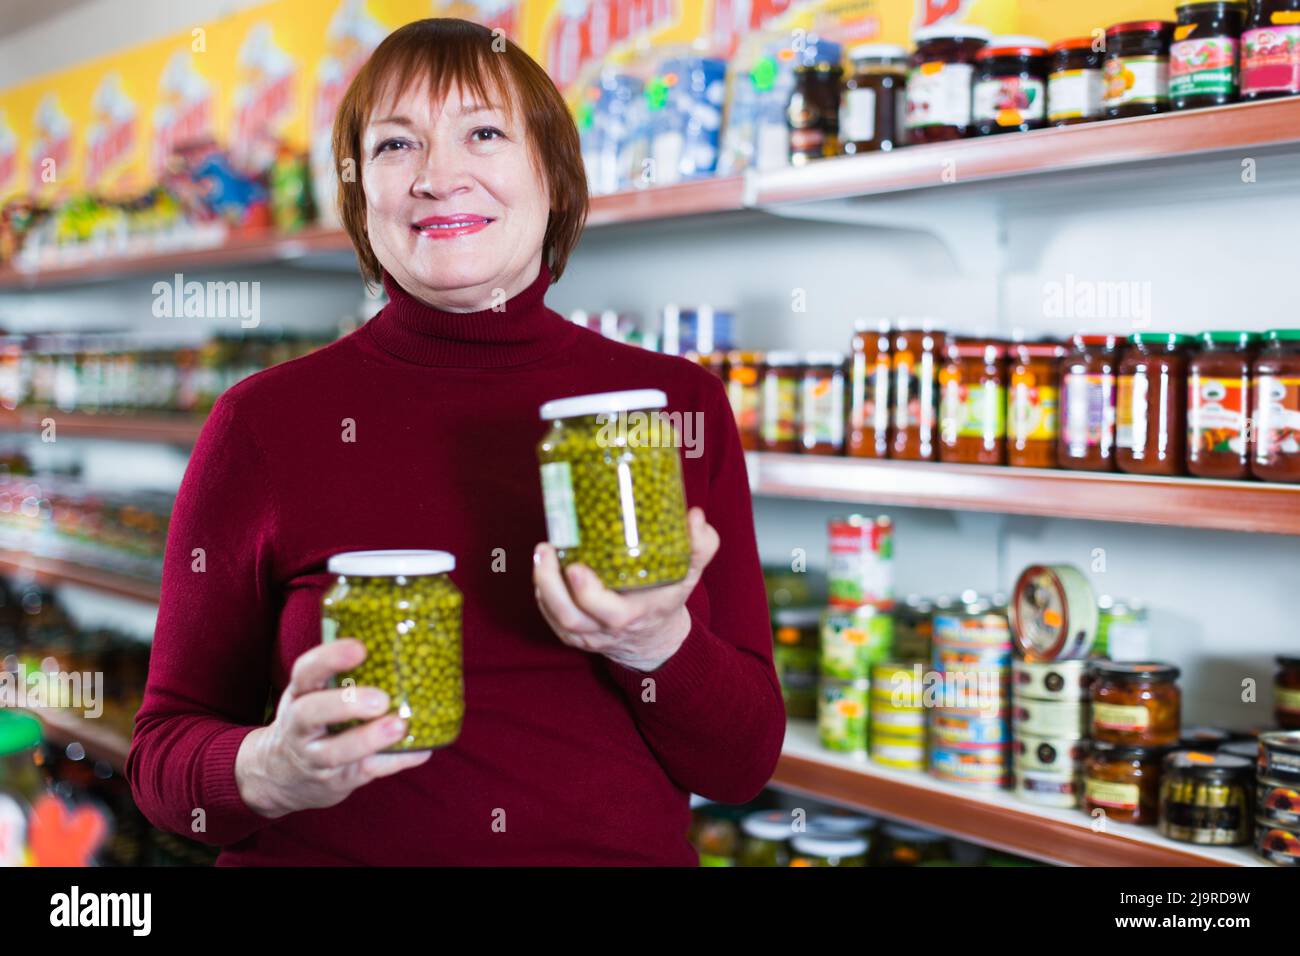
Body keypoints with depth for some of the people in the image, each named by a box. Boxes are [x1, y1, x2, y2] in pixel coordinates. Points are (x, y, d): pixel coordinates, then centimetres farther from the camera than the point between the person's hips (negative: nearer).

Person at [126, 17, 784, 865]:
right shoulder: (263, 423, -3)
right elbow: (164, 748, 2)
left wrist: (658, 643, -16)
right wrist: (271, 771, -16)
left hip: (626, 848, 1)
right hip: (328, 850, 0)